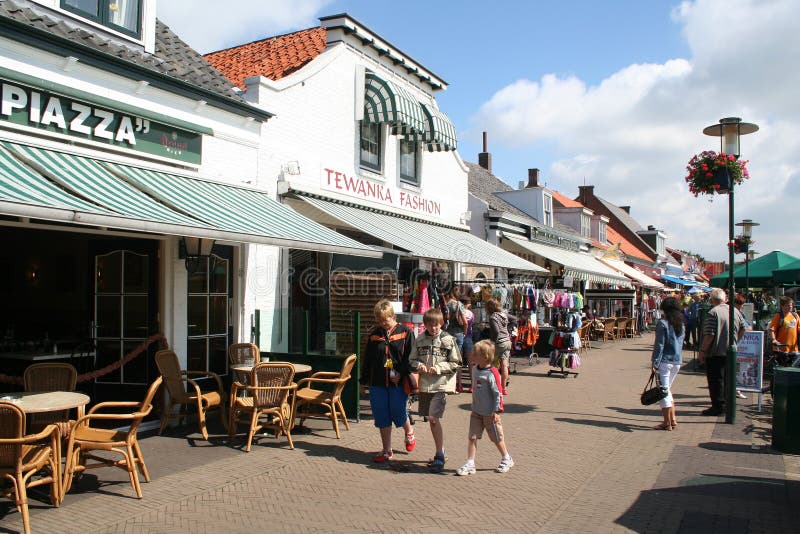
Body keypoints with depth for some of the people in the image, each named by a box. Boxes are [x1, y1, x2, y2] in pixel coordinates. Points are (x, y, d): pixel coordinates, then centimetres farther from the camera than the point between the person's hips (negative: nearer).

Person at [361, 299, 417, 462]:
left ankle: (409, 433, 34)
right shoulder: (374, 334, 8)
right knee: (382, 418, 7)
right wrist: (364, 380, 13)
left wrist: (401, 372, -17)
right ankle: (386, 451, 20)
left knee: (398, 414, -1)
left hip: (398, 382, -4)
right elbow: (367, 359, 14)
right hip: (378, 383, 4)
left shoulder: (405, 332, -3)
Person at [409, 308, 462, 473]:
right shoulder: (420, 339, 5)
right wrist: (419, 365, -9)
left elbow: (456, 364, -3)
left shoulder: (448, 340, -5)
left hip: (441, 385, -5)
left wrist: (439, 368, -15)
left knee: (434, 418, -14)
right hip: (424, 384, 5)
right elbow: (412, 360, 12)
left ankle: (439, 457, -3)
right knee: (431, 419, 13)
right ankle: (440, 453, 30)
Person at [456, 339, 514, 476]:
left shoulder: (492, 373, -21)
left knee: (496, 438, 10)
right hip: (476, 412, 7)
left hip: (490, 413, -7)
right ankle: (470, 464, 8)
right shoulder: (475, 369, 3)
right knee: (472, 437, 3)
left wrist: (497, 411, -16)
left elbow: (498, 393, -17)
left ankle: (506, 459, 31)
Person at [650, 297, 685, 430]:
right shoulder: (682, 324, 9)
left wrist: (655, 363, -11)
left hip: (665, 361, -7)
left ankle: (667, 423, 4)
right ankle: (672, 419, 18)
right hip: (677, 361, 7)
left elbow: (659, 345, -13)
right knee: (667, 390, 19)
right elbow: (681, 344, 14)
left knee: (664, 391, 1)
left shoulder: (663, 323, -12)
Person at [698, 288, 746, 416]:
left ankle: (718, 407, 2)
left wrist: (702, 351, -13)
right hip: (730, 352, 7)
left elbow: (709, 335, -20)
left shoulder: (713, 313, -16)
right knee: (727, 379, 17)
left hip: (715, 353, -7)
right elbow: (742, 330, 15)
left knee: (716, 380, 0)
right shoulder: (735, 311, 7)